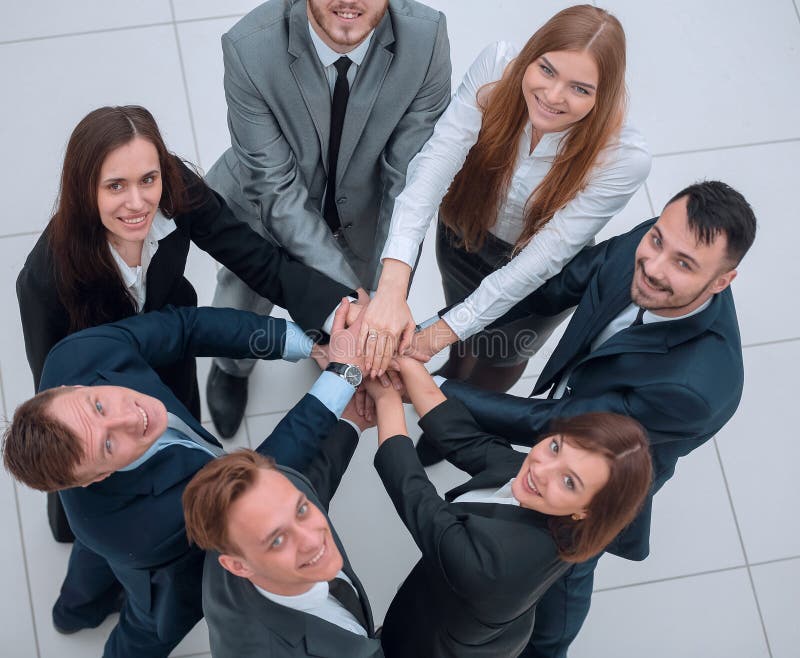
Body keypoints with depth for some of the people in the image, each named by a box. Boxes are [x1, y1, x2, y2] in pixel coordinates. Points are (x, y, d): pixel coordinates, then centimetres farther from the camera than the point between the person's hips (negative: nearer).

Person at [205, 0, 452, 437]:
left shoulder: (426, 36, -30)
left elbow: (414, 177, -24)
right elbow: (276, 188, -28)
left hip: (365, 211, 1)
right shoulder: (249, 47, -34)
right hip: (269, 206, -1)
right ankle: (232, 369, 57)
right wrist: (347, 294, -35)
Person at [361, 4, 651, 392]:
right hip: (465, 232, 1)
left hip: (543, 283, -1)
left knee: (502, 357, 24)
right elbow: (434, 163, -39)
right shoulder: (497, 67, -31)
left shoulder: (623, 159, -36)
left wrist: (435, 337, -35)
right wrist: (392, 288, -51)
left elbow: (541, 259, -33)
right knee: (465, 349, 24)